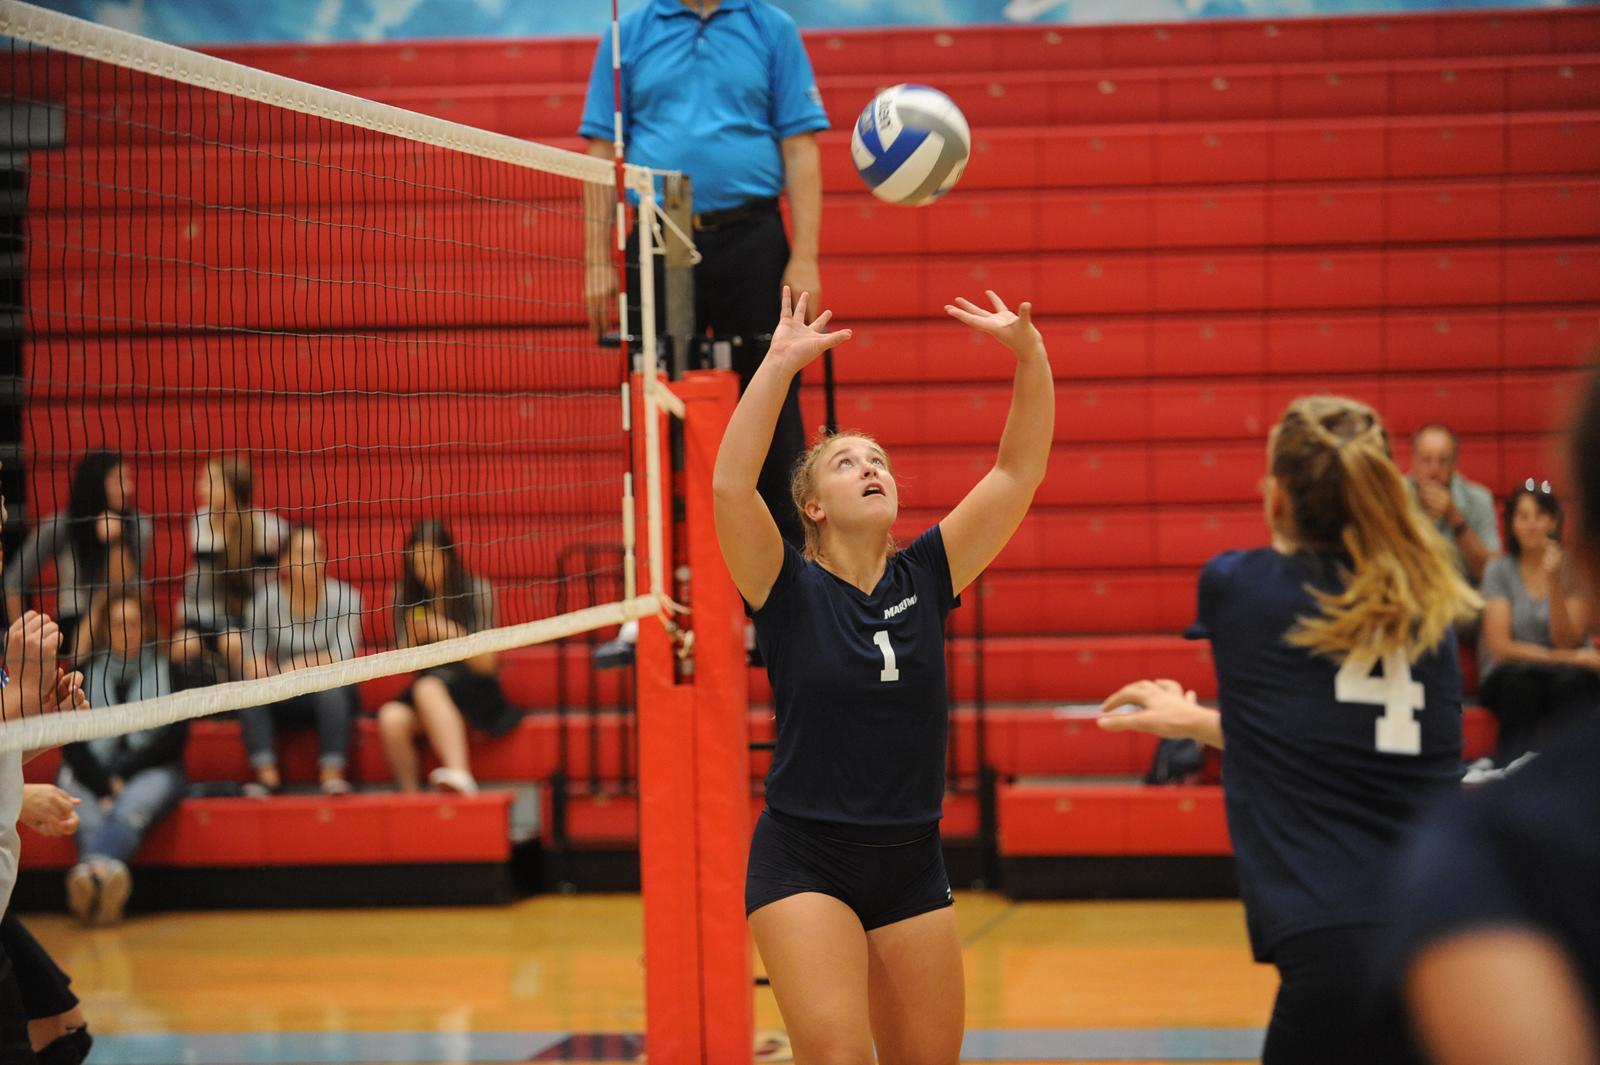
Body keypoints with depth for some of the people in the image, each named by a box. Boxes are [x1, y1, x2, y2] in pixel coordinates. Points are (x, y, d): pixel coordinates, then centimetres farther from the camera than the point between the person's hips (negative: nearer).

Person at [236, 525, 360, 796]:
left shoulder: (344, 598, -8)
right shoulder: (266, 600, -4)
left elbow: (342, 656, -16)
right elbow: (252, 658, -6)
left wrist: (301, 665, -31)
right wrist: (262, 671, -30)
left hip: (327, 690, -2)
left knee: (332, 689, -35)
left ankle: (333, 774, -38)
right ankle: (267, 773, -33)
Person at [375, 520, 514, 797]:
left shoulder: (476, 591, -2)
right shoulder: (406, 597, 7)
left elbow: (485, 663, -2)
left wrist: (452, 634, -18)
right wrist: (412, 638, -12)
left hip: (475, 693, -3)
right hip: (423, 691, 3)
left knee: (428, 688, -38)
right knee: (391, 718, -31)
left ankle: (460, 774, -55)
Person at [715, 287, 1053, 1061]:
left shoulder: (924, 577, 4)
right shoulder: (789, 590, -5)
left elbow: (1020, 470, -1)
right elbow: (729, 485, -22)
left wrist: (1029, 352, -14)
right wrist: (780, 364, -29)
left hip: (911, 865, 4)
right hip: (804, 860, -4)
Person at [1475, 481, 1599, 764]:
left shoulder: (1573, 568, 2)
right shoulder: (1499, 570, 2)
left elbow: (1566, 641, -6)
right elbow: (1500, 647, -4)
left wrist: (1554, 582, -17)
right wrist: (1569, 658, -10)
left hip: (1569, 673, 0)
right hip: (1510, 675, 0)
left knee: (1568, 682, -36)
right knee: (1521, 686, -36)